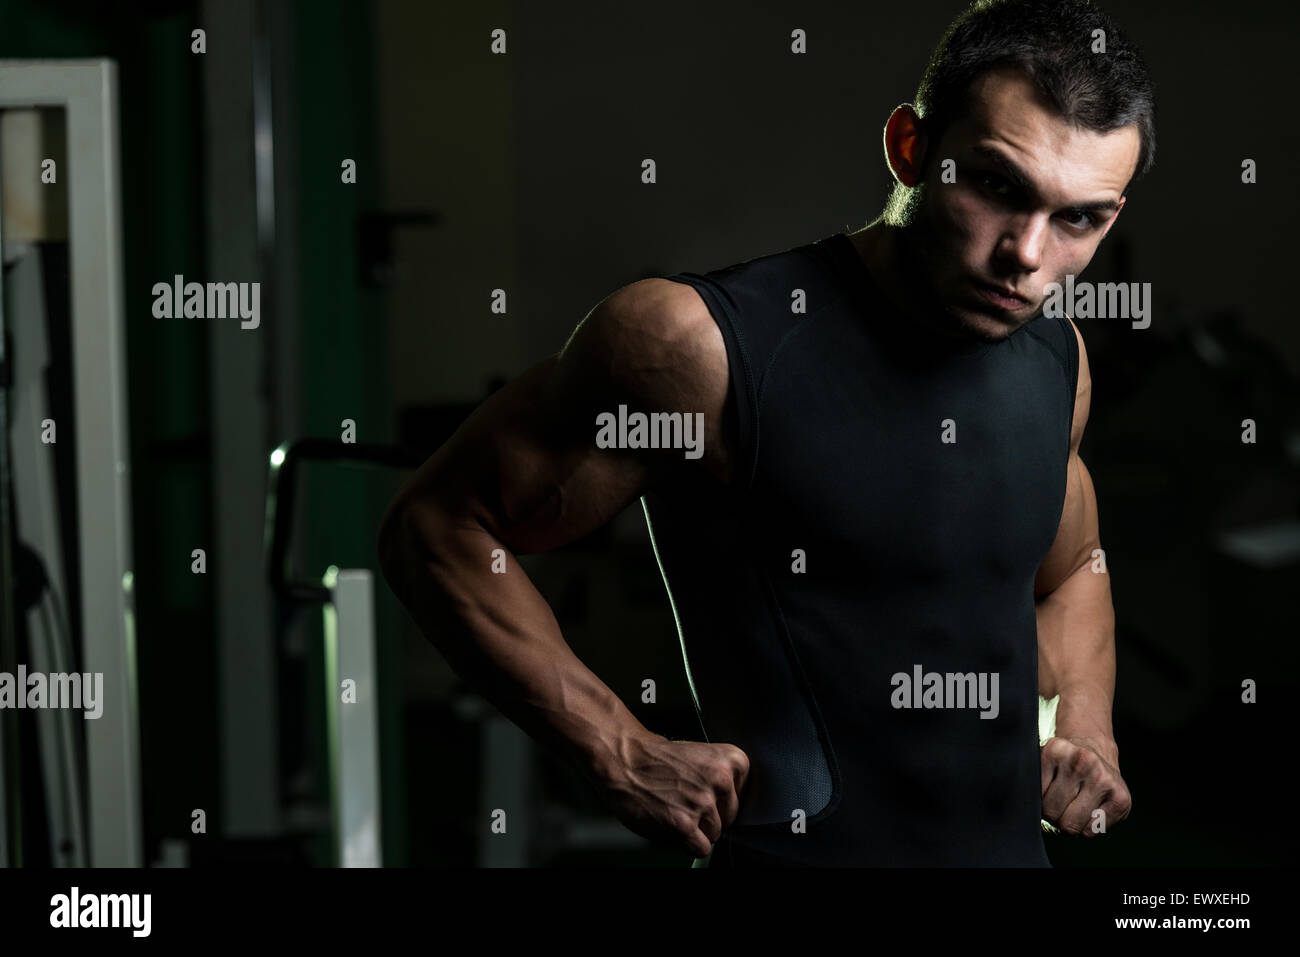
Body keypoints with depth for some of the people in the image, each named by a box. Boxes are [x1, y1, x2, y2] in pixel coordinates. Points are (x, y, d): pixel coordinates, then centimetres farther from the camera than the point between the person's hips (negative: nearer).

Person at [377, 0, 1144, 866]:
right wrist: (626, 757, -16)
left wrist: (1086, 730, 4)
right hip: (791, 853, -6)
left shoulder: (1056, 358, 3)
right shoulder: (705, 341, -17)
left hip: (1014, 846, 6)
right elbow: (439, 527, -11)